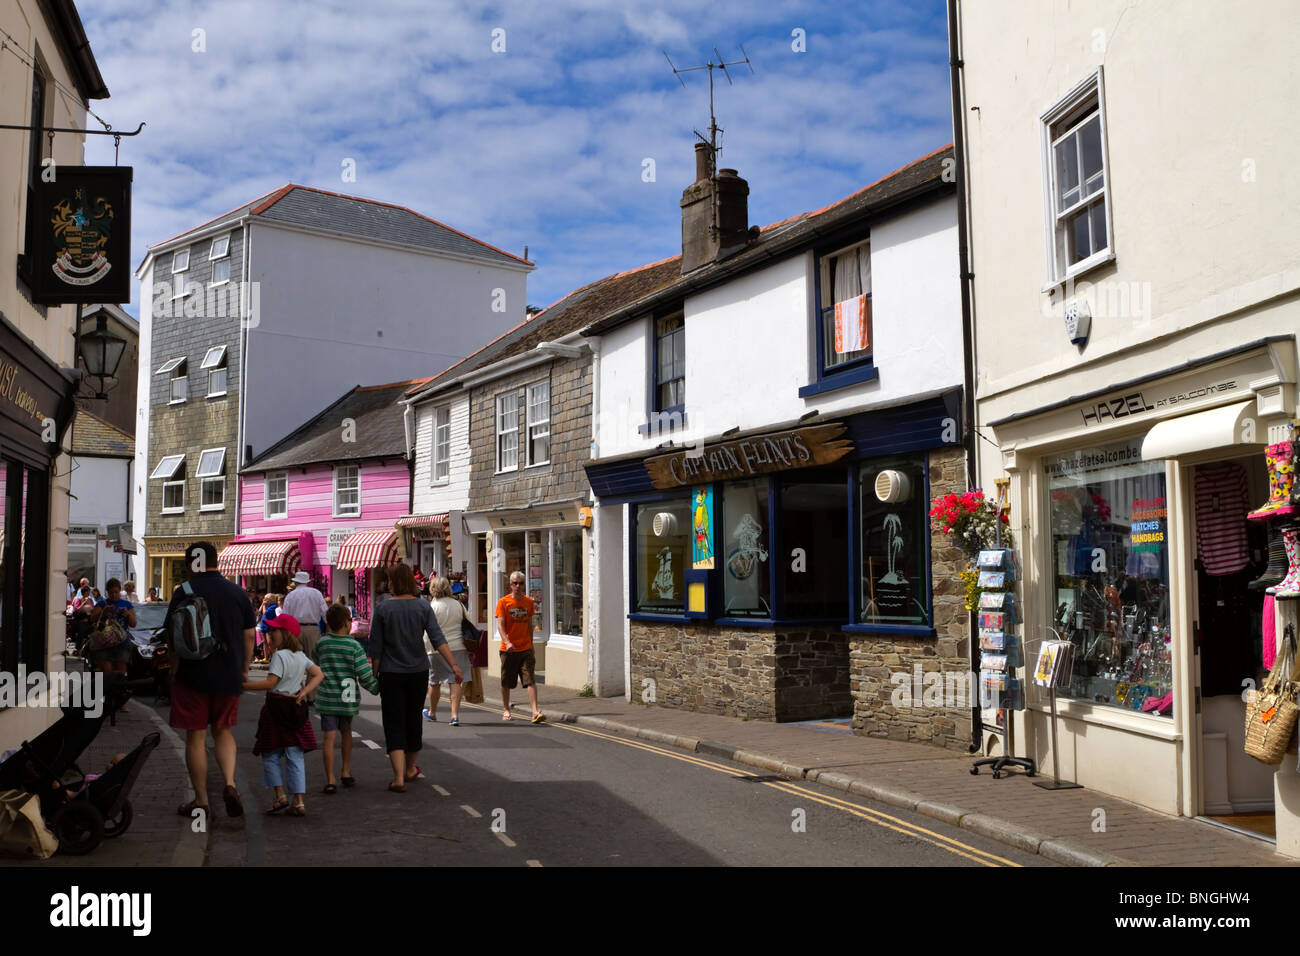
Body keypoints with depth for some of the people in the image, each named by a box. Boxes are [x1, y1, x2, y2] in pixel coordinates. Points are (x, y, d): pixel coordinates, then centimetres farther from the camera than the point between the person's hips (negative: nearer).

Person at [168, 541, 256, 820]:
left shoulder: (183, 593, -7)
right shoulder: (238, 592, 4)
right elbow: (249, 635, 6)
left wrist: (173, 671, 5)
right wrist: (244, 669, 16)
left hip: (193, 675, -3)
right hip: (229, 675, 3)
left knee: (195, 738, 6)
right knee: (223, 731, 18)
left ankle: (200, 801, 12)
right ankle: (230, 783, -3)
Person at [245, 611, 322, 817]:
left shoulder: (279, 655, -13)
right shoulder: (300, 656, 10)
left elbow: (270, 683, -19)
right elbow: (318, 674, 13)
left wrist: (244, 686, -14)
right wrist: (304, 692, 4)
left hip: (277, 707, -7)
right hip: (296, 708, 7)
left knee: (270, 754, 7)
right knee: (295, 756, 6)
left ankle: (280, 797, 4)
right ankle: (299, 802, 4)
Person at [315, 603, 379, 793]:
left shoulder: (321, 644, -1)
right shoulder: (354, 646, -8)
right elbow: (365, 676, -9)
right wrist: (378, 688, 6)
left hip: (327, 698, 0)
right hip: (348, 698, 0)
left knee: (329, 737, -1)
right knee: (346, 732, 20)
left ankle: (330, 780, -3)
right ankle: (346, 772, 26)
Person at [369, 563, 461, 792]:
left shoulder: (383, 609, -7)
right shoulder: (423, 607, -3)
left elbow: (376, 647, -3)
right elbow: (438, 639, -10)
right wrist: (454, 665, -10)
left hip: (391, 674, -3)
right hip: (418, 672, 3)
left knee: (394, 724, 0)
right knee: (414, 719, 18)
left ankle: (399, 777, -12)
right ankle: (410, 769, 36)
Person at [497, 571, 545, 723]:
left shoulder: (529, 602, 7)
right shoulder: (503, 602, -3)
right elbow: (500, 625, -10)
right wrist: (507, 642, -25)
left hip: (526, 648, 2)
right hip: (508, 649, -2)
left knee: (531, 680, -9)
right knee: (506, 683, 10)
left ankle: (535, 712, -14)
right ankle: (506, 710, 27)